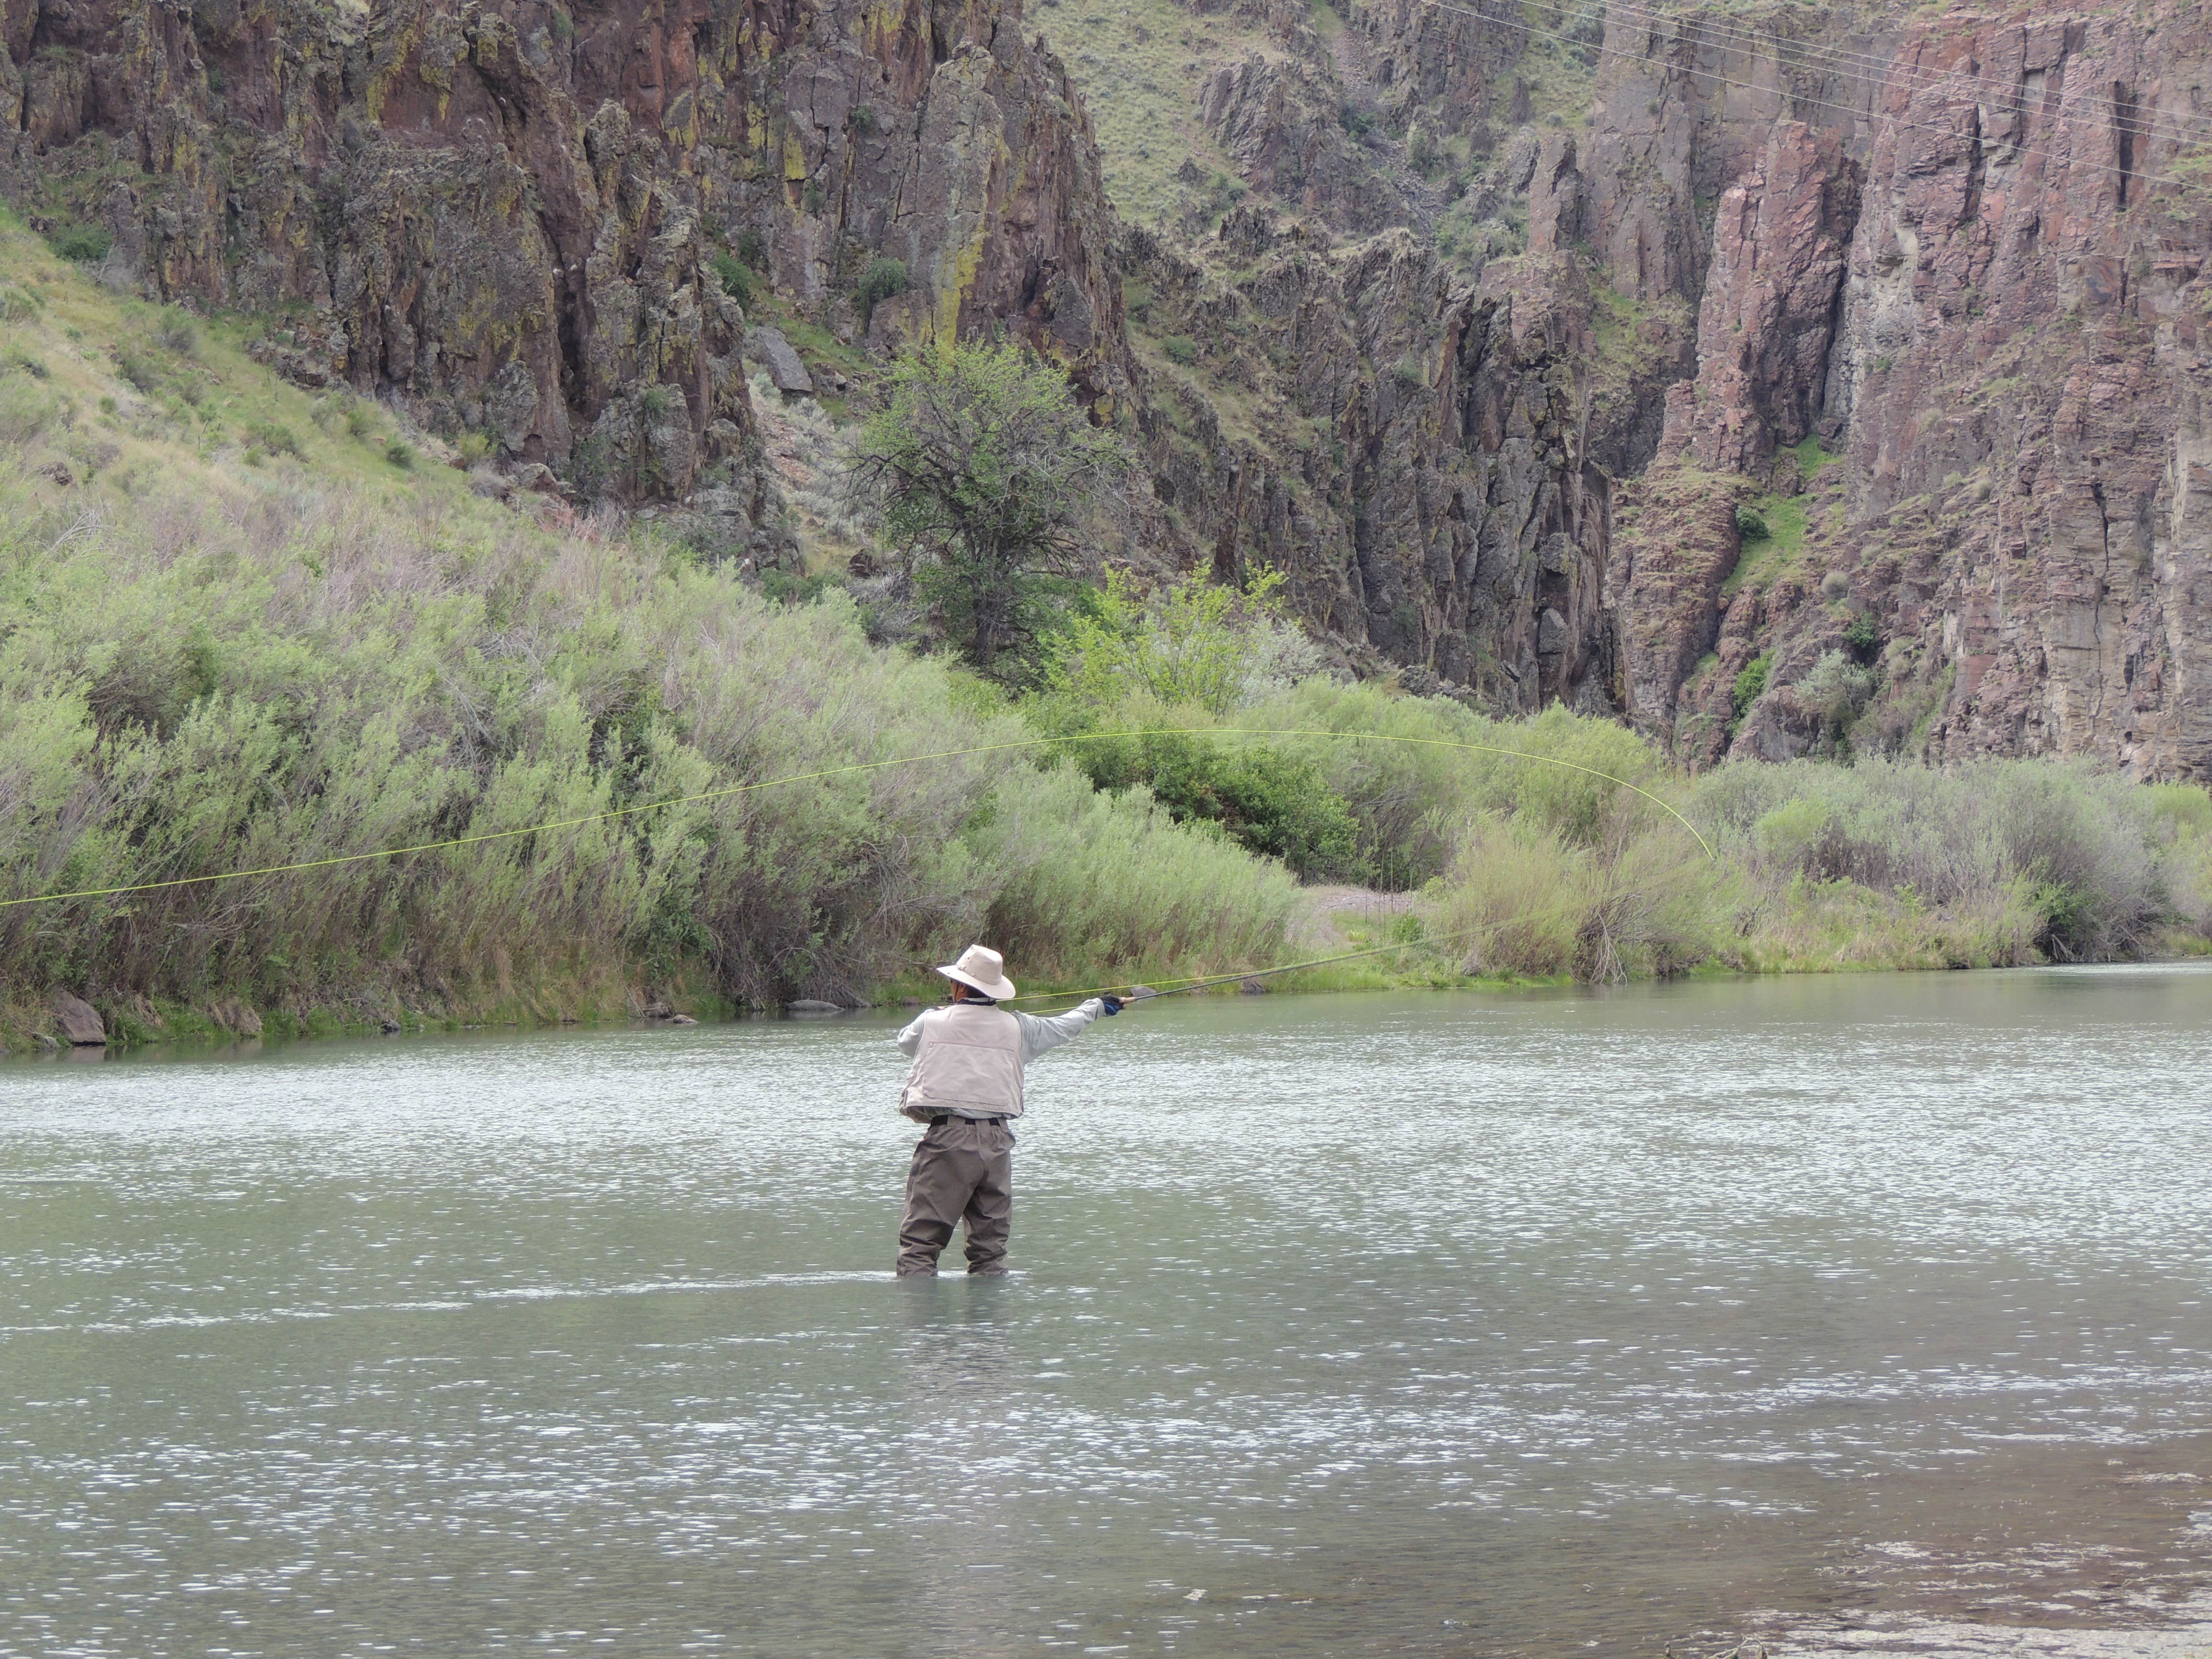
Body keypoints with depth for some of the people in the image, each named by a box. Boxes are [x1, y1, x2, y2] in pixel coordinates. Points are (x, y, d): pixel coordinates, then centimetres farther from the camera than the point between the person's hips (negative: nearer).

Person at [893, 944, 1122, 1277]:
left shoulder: (932, 1022, 4)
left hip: (947, 1137, -3)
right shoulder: (1016, 1027, 9)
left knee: (920, 1237, -4)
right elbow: (1063, 1026, 26)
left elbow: (905, 1041, 26)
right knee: (990, 1244, 11)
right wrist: (1097, 1006, 47)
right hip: (996, 1142, 3)